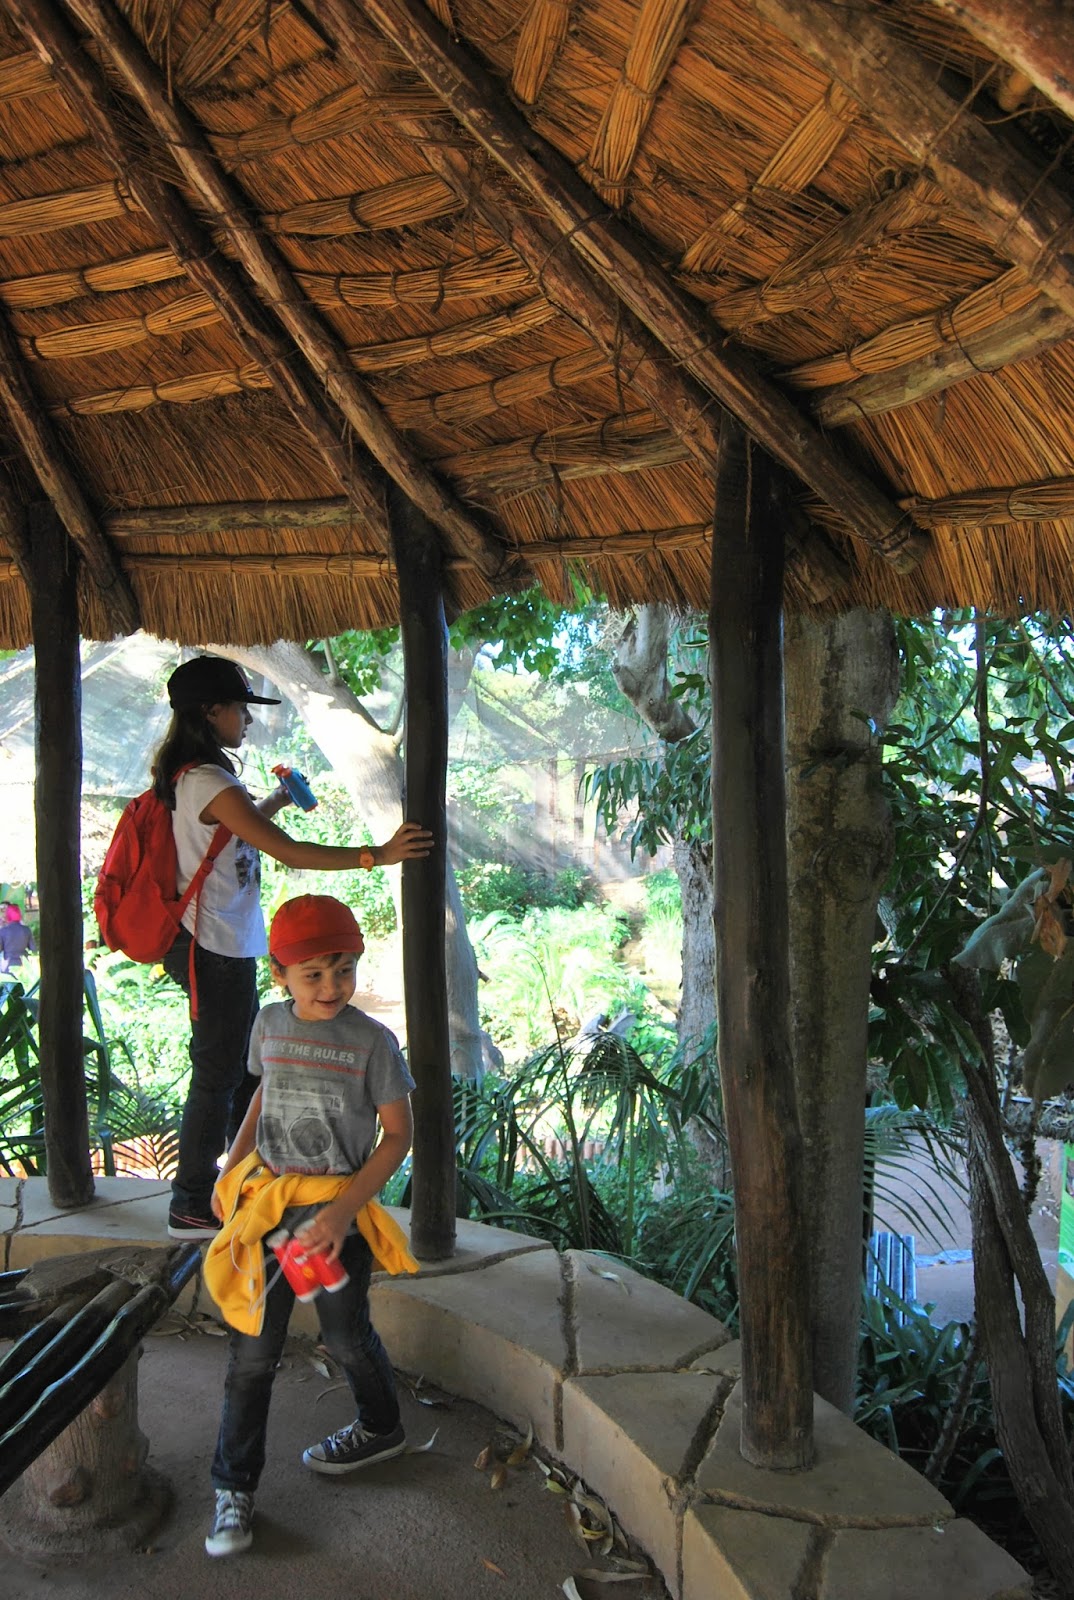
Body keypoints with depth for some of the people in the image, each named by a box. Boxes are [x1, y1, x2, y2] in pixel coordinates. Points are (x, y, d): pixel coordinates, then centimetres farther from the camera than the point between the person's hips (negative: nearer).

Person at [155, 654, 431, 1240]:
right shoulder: (210, 783, -22)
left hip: (217, 944, 10)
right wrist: (378, 854, -31)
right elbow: (287, 851, -29)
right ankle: (190, 1208, 15)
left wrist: (276, 801, 38)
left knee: (245, 1064, 20)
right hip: (215, 949, -10)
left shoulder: (187, 776, 9)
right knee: (217, 1075, 2)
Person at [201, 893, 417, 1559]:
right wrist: (232, 1166, 6)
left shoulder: (372, 1041, -16)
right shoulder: (270, 1024, -2)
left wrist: (342, 1211, -18)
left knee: (346, 1335, 15)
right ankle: (235, 1486, 23)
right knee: (253, 1348, 6)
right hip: (268, 1201, 3)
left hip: (338, 1210, -3)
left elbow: (398, 1134, -11)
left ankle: (382, 1430, 44)